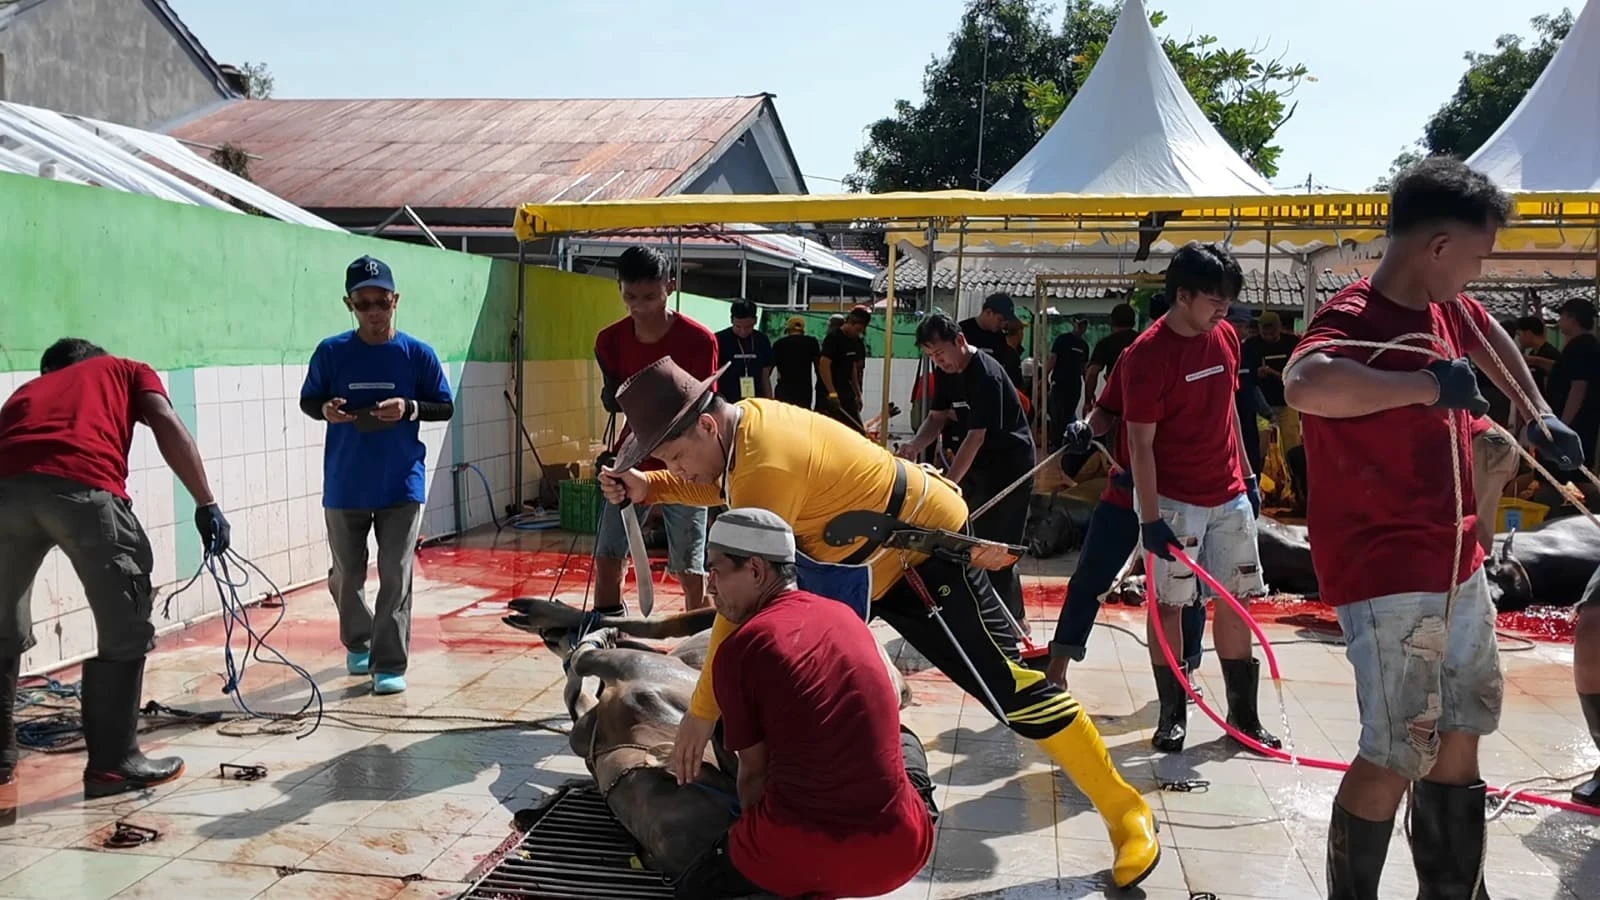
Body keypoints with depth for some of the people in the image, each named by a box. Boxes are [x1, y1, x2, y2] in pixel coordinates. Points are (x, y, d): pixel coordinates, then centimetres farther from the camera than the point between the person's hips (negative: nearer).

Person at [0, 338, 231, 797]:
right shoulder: (125, 371, 31)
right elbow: (168, 426, 10)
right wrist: (206, 504, 5)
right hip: (81, 486, -4)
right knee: (126, 633, 11)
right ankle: (113, 764, 15)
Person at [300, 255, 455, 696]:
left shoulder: (418, 354, -4)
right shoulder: (331, 352, -2)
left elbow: (445, 407, 2)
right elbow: (306, 400, 8)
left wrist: (410, 408, -17)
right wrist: (326, 410, -14)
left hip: (401, 485, -2)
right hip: (344, 487, 2)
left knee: (395, 577, -3)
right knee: (345, 575, 13)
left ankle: (390, 664, 4)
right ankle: (358, 645, 37)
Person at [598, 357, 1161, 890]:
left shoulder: (767, 465, -34)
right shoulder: (744, 419, -6)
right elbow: (724, 488, 16)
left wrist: (702, 712, -29)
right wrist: (649, 488, -2)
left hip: (924, 549, -9)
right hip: (859, 557, 10)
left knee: (1008, 686, -5)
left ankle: (1125, 811, 8)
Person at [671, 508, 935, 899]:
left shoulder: (737, 649, -4)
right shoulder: (844, 614, 11)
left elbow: (753, 771, 4)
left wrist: (759, 836, 24)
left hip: (795, 856, -4)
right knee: (906, 743, 35)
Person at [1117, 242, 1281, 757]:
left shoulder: (1225, 337, 5)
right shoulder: (1147, 355, -16)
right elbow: (1140, 444, -16)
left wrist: (1247, 474, 17)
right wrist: (1150, 518, -18)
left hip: (1230, 496, 6)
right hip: (1174, 501, -6)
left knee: (1235, 602, 10)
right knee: (1168, 606, 1)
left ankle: (1244, 716, 20)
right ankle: (1172, 715, 14)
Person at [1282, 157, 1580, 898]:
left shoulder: (1447, 308, 5)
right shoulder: (1354, 319, -22)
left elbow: (1489, 336, 31)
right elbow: (1304, 384, -47)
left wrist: (1538, 413, 26)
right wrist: (1427, 382, -38)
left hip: (1457, 562, 10)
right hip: (1387, 574, -10)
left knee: (1462, 733, 19)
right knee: (1398, 756, -7)